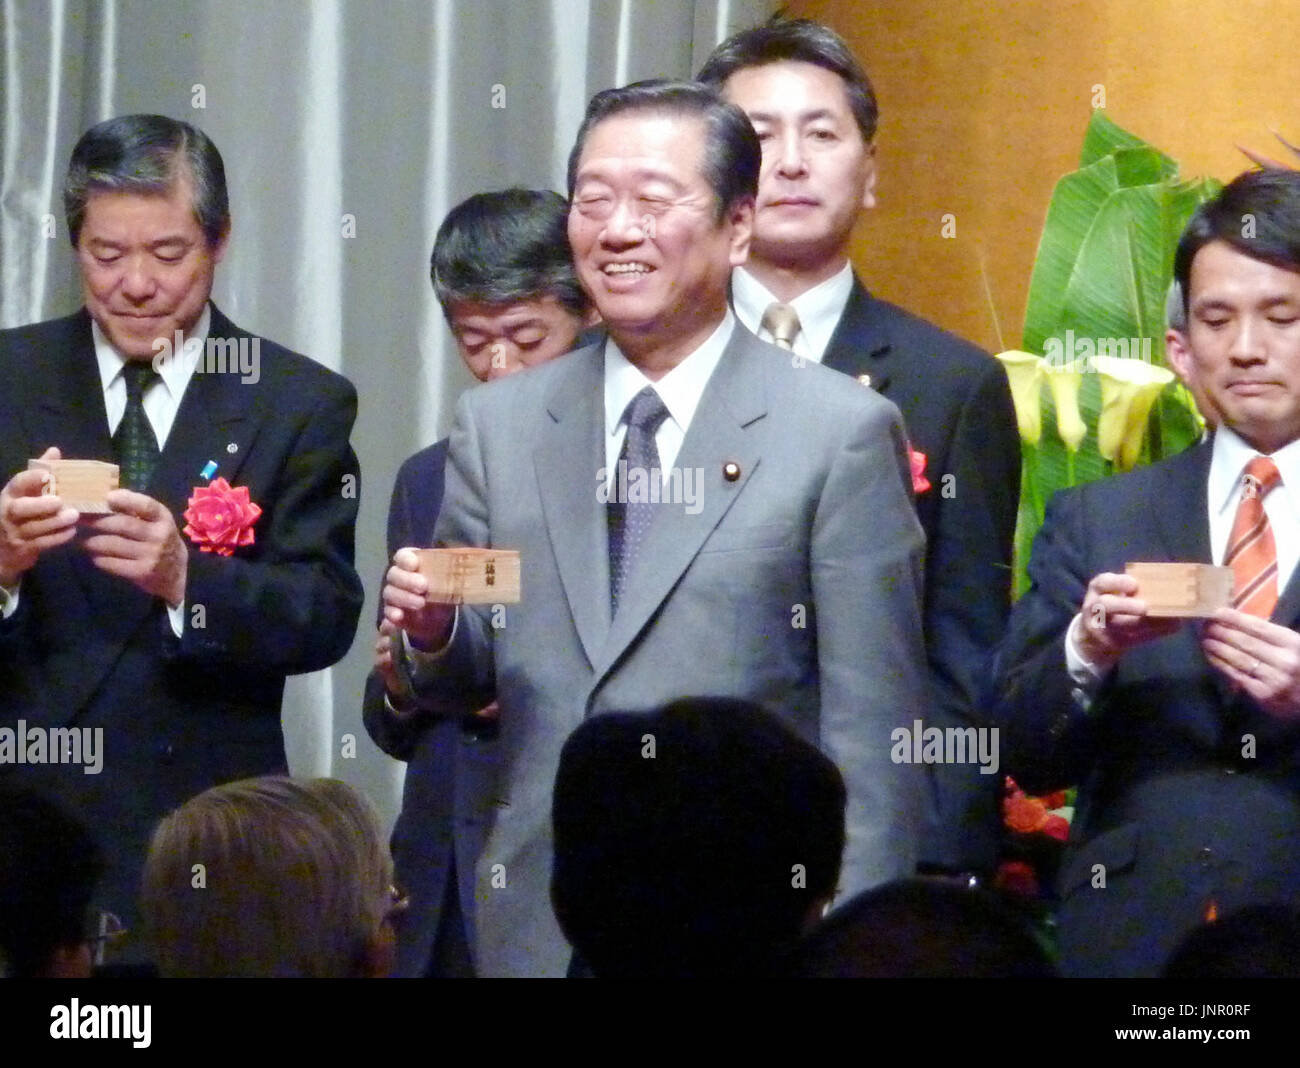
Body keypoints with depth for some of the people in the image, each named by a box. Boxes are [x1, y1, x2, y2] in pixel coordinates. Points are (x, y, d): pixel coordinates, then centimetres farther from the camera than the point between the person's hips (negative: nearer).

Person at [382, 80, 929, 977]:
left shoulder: (843, 432, -5)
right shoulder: (497, 424, 8)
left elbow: (873, 734, -6)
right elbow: (467, 678, 11)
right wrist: (433, 630, -10)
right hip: (533, 926, 4)